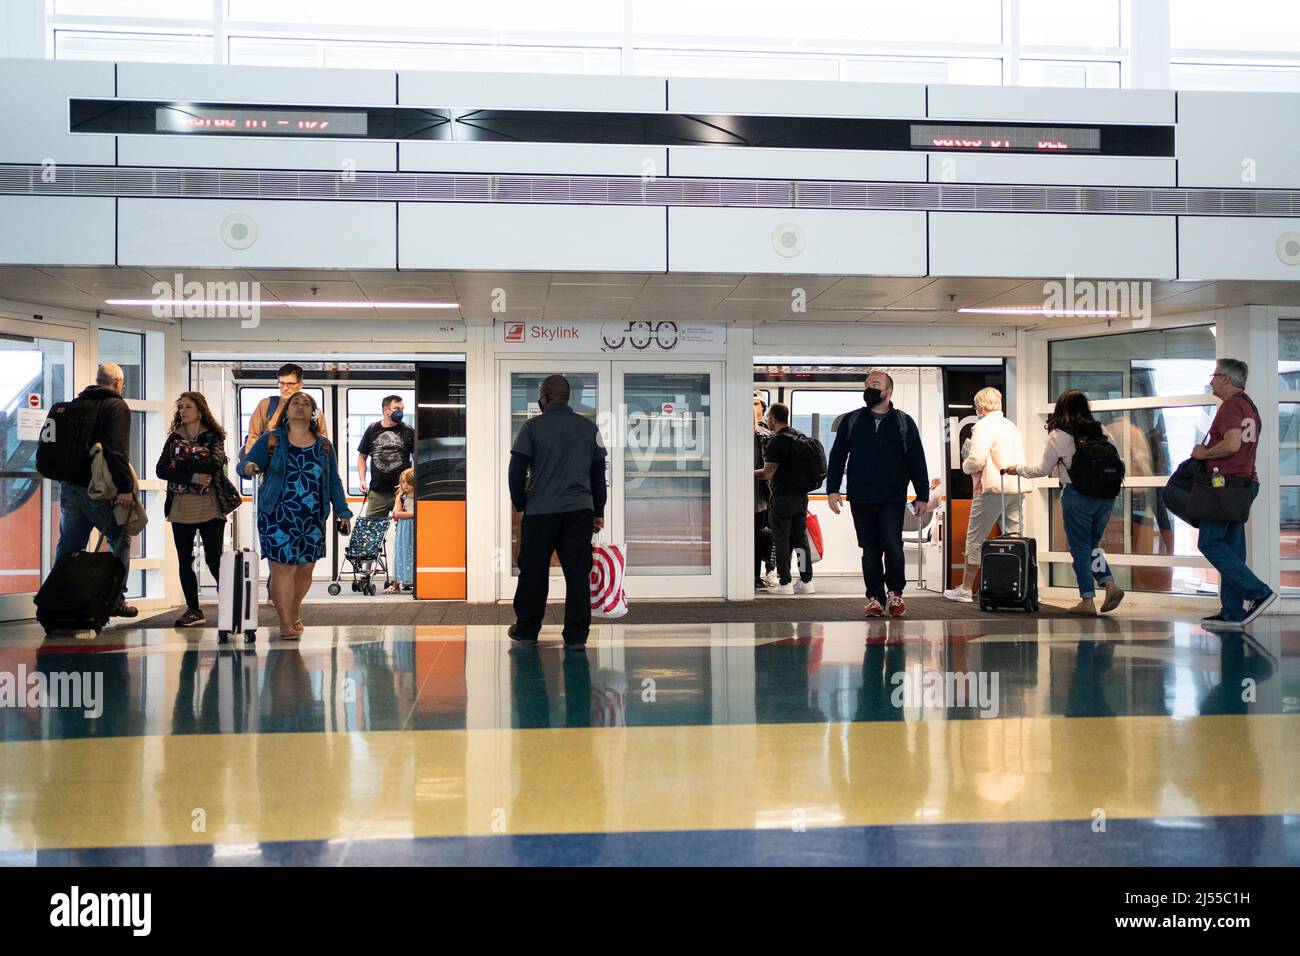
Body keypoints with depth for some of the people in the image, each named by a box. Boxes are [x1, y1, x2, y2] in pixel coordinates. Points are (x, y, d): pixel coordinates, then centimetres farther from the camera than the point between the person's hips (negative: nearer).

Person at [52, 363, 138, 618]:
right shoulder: (117, 406, -7)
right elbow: (117, 450, -19)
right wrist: (125, 487, -21)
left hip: (68, 485, 7)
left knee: (68, 544, 11)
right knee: (120, 540, 5)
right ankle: (115, 600, 1)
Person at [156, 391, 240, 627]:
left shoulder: (213, 436, 3)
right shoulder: (174, 438, 12)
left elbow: (214, 464, -16)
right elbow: (160, 470, -1)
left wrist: (181, 462, -12)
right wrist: (192, 476, -14)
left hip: (210, 507, -4)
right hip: (181, 508, 4)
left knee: (214, 559, -6)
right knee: (184, 561, 5)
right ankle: (193, 610, 13)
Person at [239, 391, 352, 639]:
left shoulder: (324, 446, 11)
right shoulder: (271, 440, 3)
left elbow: (334, 482, 16)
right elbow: (246, 462, -4)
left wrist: (343, 512, 12)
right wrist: (248, 466, -28)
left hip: (312, 518, 3)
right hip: (278, 516, -3)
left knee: (306, 568, 6)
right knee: (283, 567, -7)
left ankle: (294, 613, 28)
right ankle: (285, 623, 1)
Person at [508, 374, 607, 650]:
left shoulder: (533, 427, -2)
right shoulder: (589, 428, 9)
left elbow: (517, 471, -3)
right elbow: (599, 474, 13)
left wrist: (520, 504, 10)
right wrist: (598, 512, 19)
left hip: (540, 512, -2)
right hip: (580, 511, 2)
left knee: (533, 573, 8)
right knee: (577, 573, 3)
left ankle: (526, 632, 19)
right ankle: (576, 637, 4)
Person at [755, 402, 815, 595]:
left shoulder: (777, 441, -15)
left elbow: (768, 473, -17)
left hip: (783, 497, -8)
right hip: (801, 495, 8)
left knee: (781, 541, 0)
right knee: (800, 539, 11)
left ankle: (785, 583, 2)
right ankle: (806, 581, 14)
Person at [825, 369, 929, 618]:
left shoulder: (904, 422, 5)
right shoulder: (851, 421, 8)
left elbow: (917, 461, 6)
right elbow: (837, 457, 10)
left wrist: (923, 496, 3)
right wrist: (832, 489, 1)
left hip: (893, 499, -2)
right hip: (860, 500, 2)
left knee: (892, 545, -12)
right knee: (869, 550, 6)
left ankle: (894, 592, 7)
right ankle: (875, 598, 14)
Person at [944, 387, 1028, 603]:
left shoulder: (984, 425, -9)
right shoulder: (1012, 426, 18)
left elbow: (977, 460, -18)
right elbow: (1020, 459, 19)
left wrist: (965, 465, 1)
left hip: (992, 488, -7)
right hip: (1015, 488, 7)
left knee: (976, 538, 0)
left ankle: (966, 589, 4)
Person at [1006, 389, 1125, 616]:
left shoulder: (1058, 435, -5)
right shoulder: (1100, 431, 6)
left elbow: (1043, 470, 3)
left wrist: (1018, 469, 17)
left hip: (1077, 495, -5)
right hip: (1105, 495, 5)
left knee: (1080, 549, 5)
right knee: (1092, 546, 19)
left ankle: (1087, 601, 6)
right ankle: (1110, 585, 3)